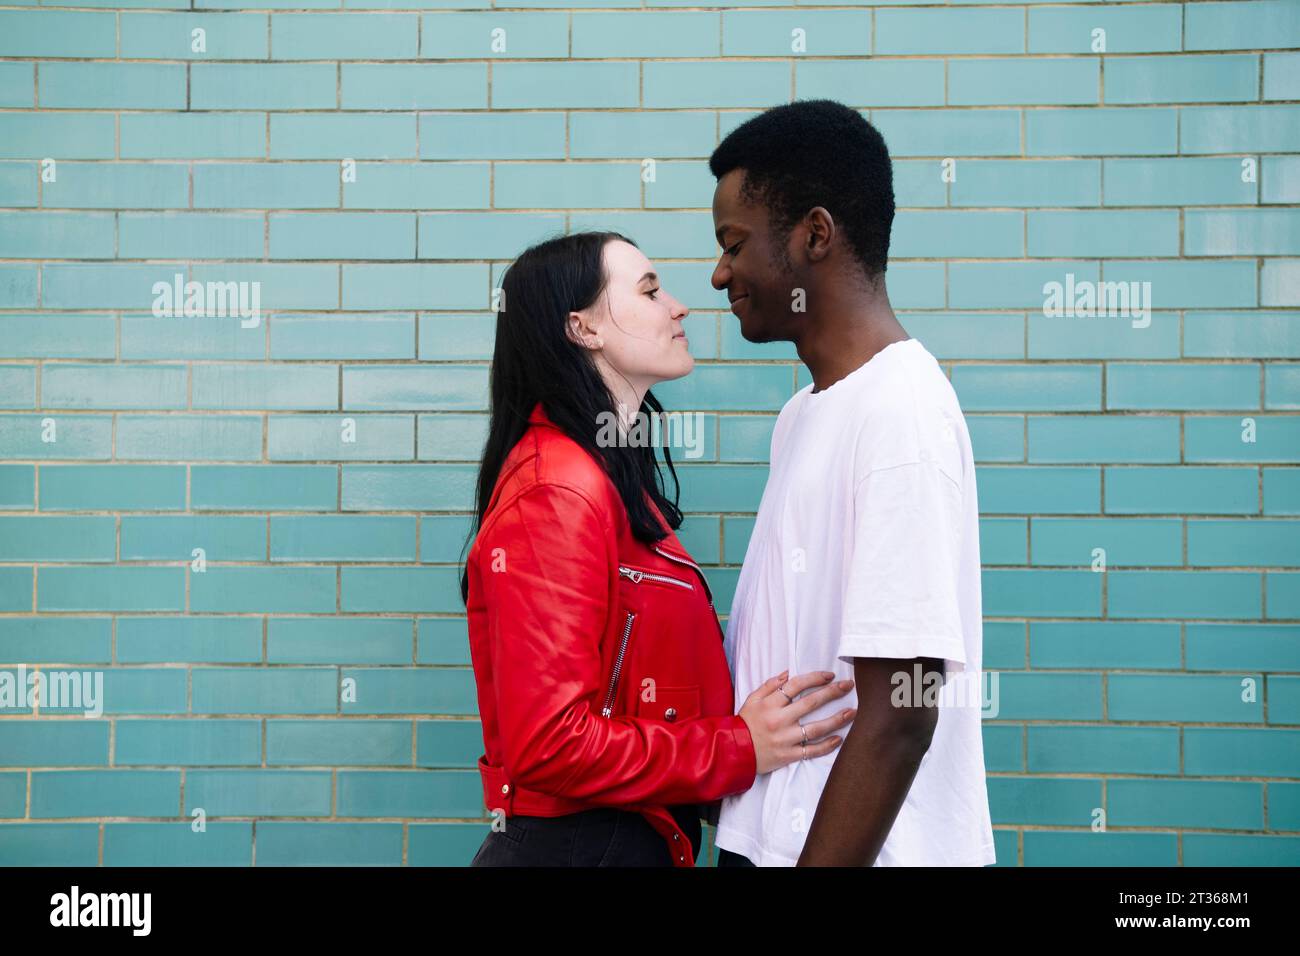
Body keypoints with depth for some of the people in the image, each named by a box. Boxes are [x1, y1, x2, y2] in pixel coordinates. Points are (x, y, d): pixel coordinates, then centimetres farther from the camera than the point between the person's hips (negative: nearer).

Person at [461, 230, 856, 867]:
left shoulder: (611, 478, 11)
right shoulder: (557, 494, -19)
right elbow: (548, 741, -24)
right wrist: (738, 749, -18)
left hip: (642, 838, 9)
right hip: (578, 844, -9)